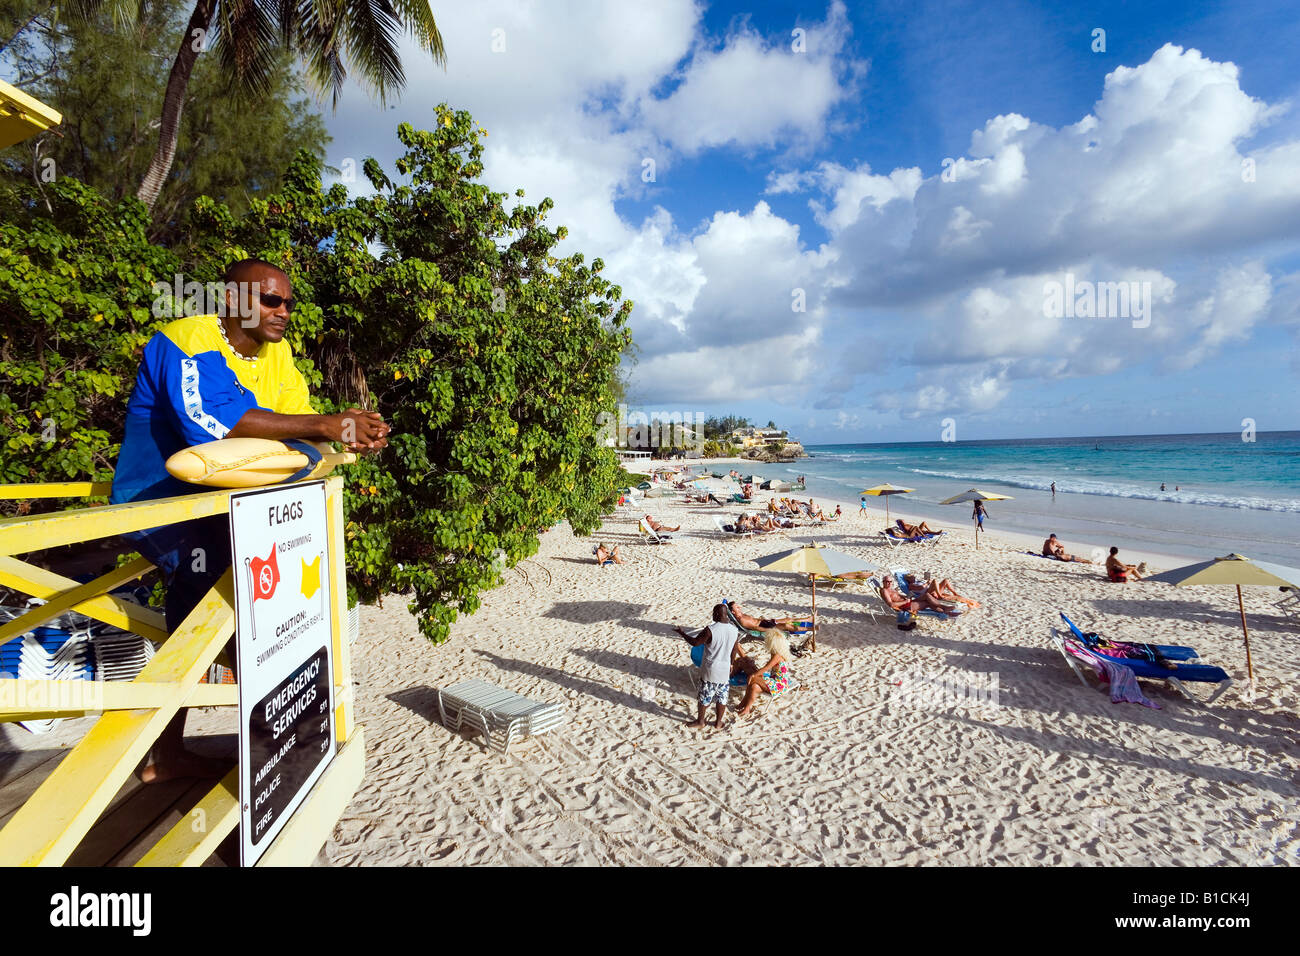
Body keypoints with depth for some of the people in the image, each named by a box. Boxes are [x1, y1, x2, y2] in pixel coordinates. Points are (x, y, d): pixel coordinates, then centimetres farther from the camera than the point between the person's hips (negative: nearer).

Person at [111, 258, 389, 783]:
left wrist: (347, 430, -29)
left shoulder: (275, 351, 4)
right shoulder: (188, 341, -19)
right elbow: (212, 419, -37)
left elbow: (295, 419, -7)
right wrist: (324, 426, -41)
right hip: (156, 501, -7)